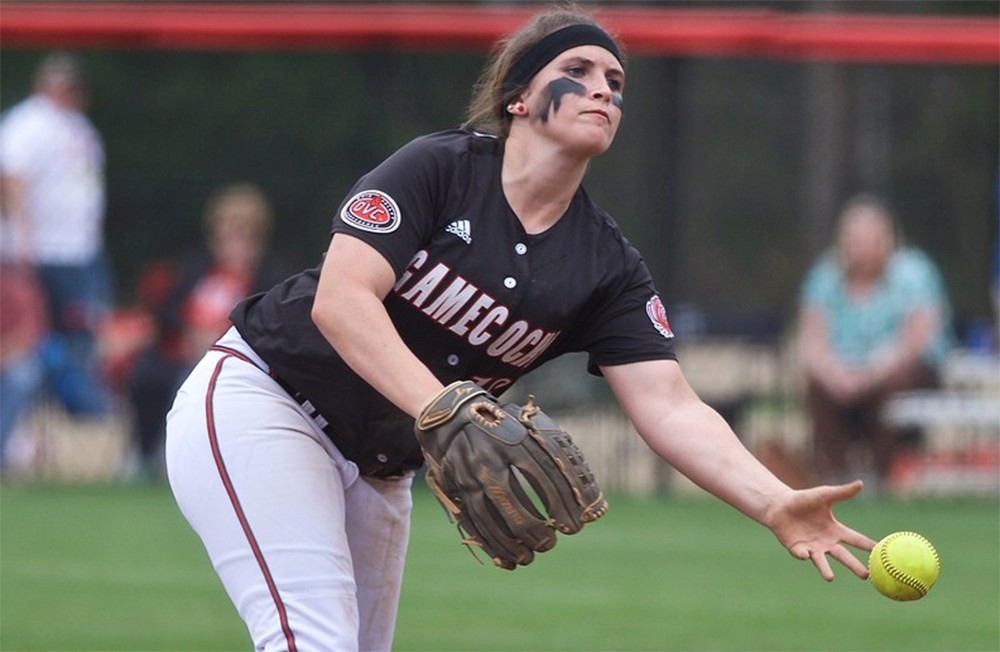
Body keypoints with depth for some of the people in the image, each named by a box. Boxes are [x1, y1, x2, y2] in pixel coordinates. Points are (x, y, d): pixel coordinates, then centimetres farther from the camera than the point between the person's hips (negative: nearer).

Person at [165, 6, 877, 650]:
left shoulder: (607, 266, -3)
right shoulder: (439, 167, -17)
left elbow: (670, 407, -13)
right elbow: (340, 302, -28)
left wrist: (777, 505, -30)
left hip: (377, 465, 7)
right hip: (260, 405, -7)